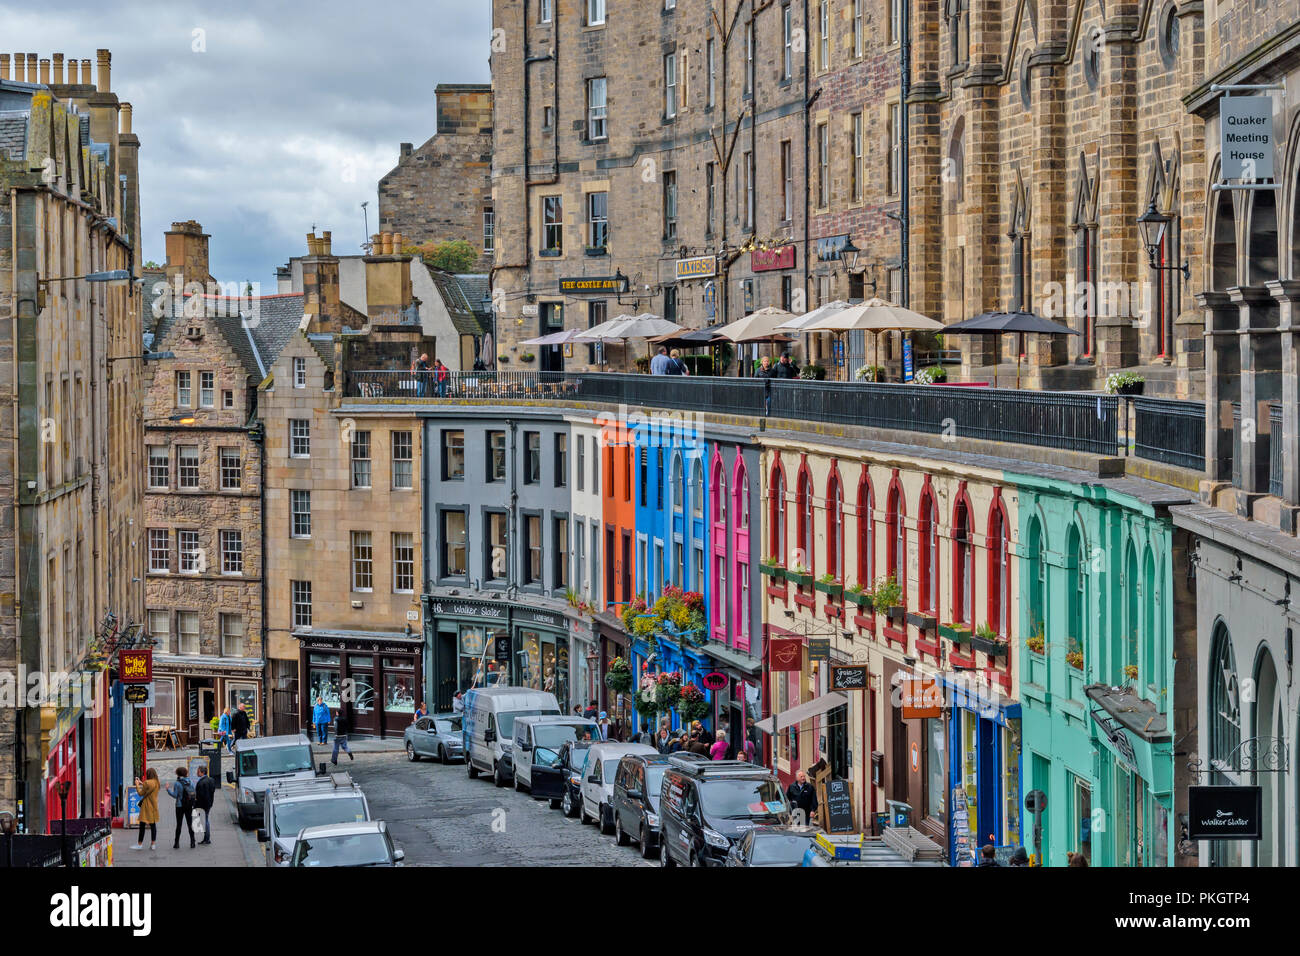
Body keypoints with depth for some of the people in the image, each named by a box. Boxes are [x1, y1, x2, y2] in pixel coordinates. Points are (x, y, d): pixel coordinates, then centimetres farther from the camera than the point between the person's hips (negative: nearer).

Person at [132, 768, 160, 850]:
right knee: (153, 825, 8)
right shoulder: (156, 783, 5)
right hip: (154, 806, 7)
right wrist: (142, 783, 20)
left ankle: (140, 844, 2)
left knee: (142, 825, 0)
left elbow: (141, 793, -9)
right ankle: (153, 844, 7)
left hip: (147, 806, -7)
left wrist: (137, 785, 4)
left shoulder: (147, 783, -16)